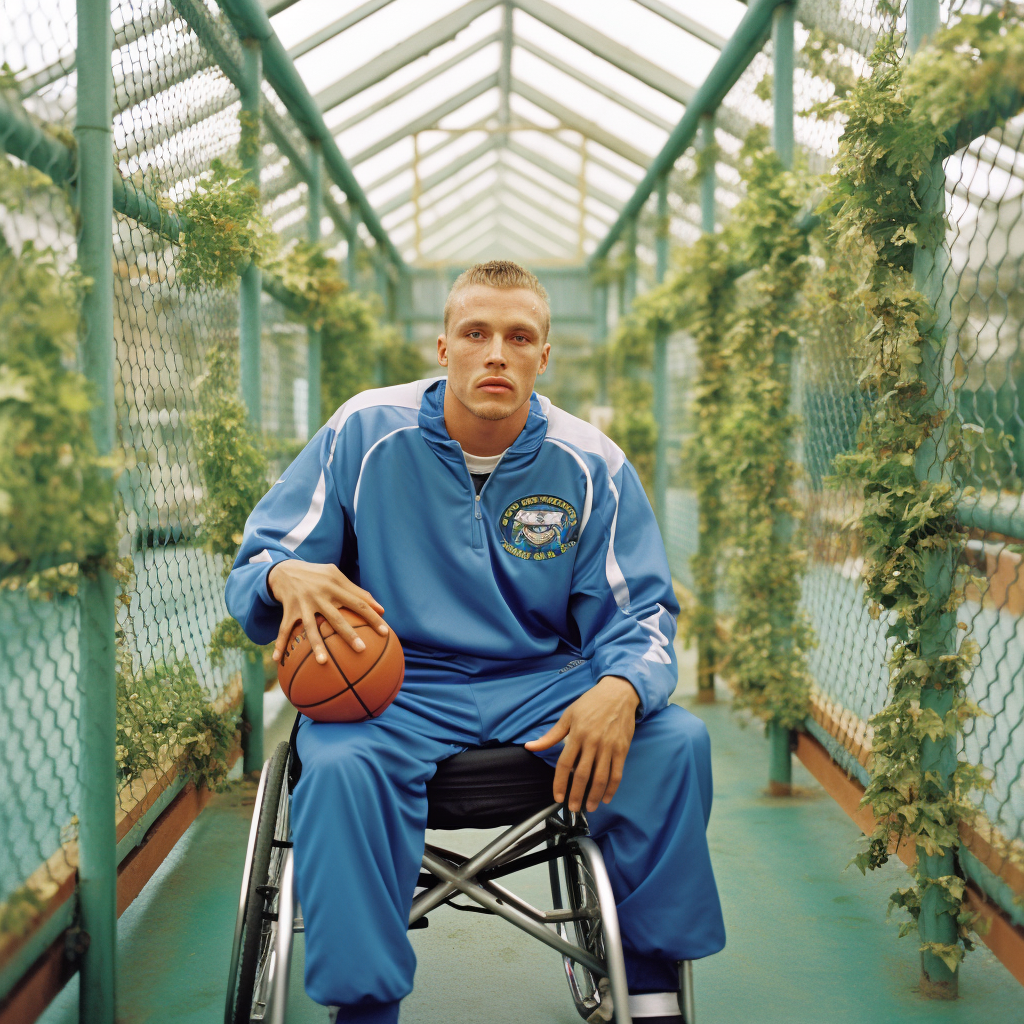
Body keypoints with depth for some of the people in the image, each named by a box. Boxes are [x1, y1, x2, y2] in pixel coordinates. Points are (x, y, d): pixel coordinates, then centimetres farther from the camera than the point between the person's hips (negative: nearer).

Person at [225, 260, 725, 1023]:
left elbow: (637, 612, 1)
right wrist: (286, 576, -27)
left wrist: (621, 688, -24)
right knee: (339, 767, -34)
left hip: (539, 682, 2)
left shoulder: (591, 465, 0)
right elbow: (253, 571, 0)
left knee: (676, 742, -21)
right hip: (392, 684, -1)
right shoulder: (365, 433, -3)